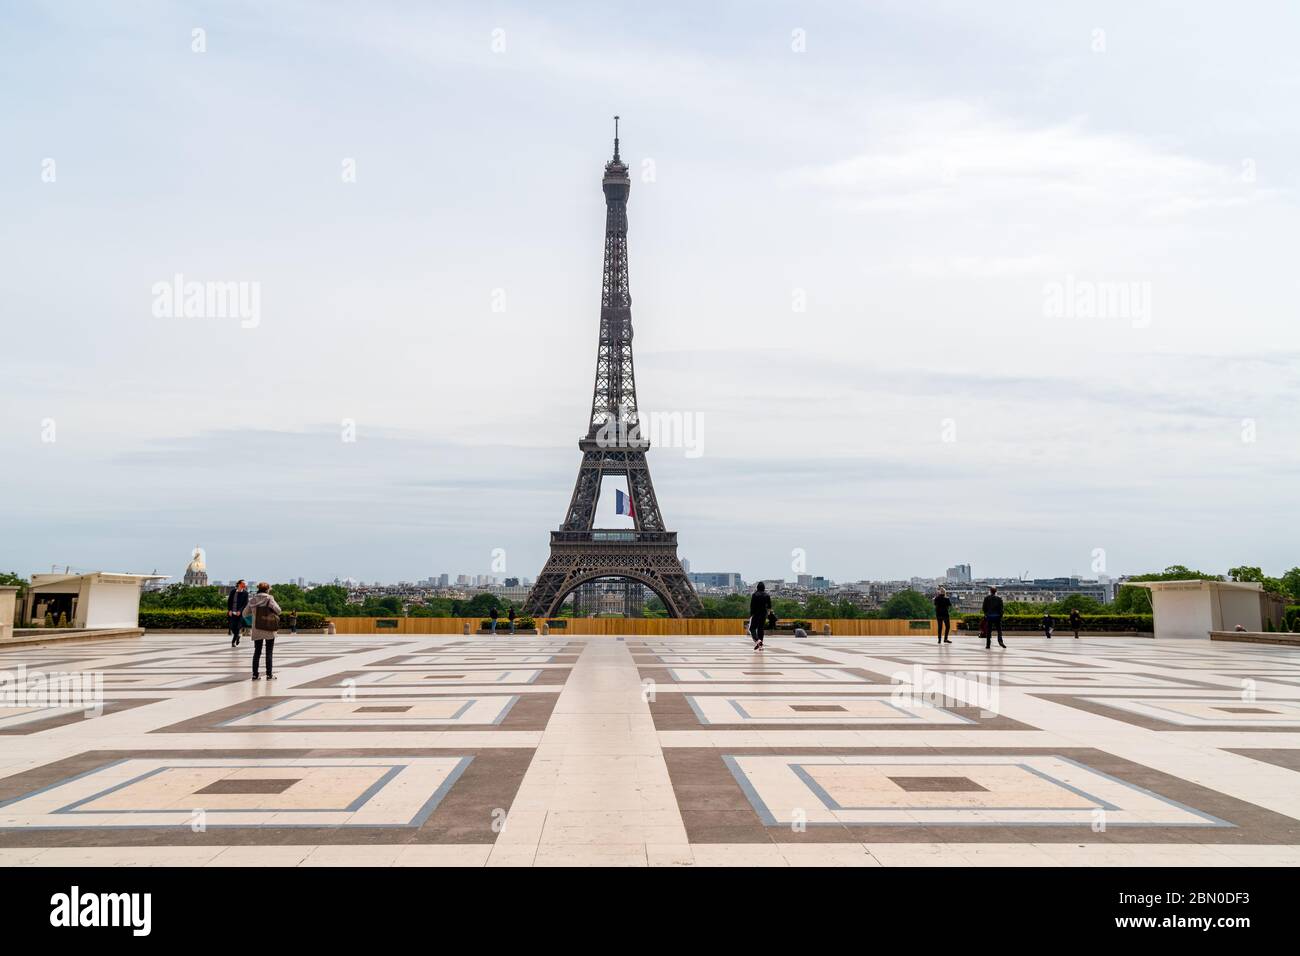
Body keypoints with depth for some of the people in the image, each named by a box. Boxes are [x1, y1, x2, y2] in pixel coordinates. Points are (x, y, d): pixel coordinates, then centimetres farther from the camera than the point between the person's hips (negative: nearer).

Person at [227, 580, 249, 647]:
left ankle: (233, 642, 5)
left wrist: (240, 611, -16)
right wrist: (229, 610, -4)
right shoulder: (233, 591, 6)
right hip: (232, 612, 2)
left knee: (237, 627, -6)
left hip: (240, 613, -2)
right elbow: (229, 601, 8)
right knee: (232, 627, 2)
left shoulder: (245, 593, -1)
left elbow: (245, 603, -5)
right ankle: (237, 636, 29)